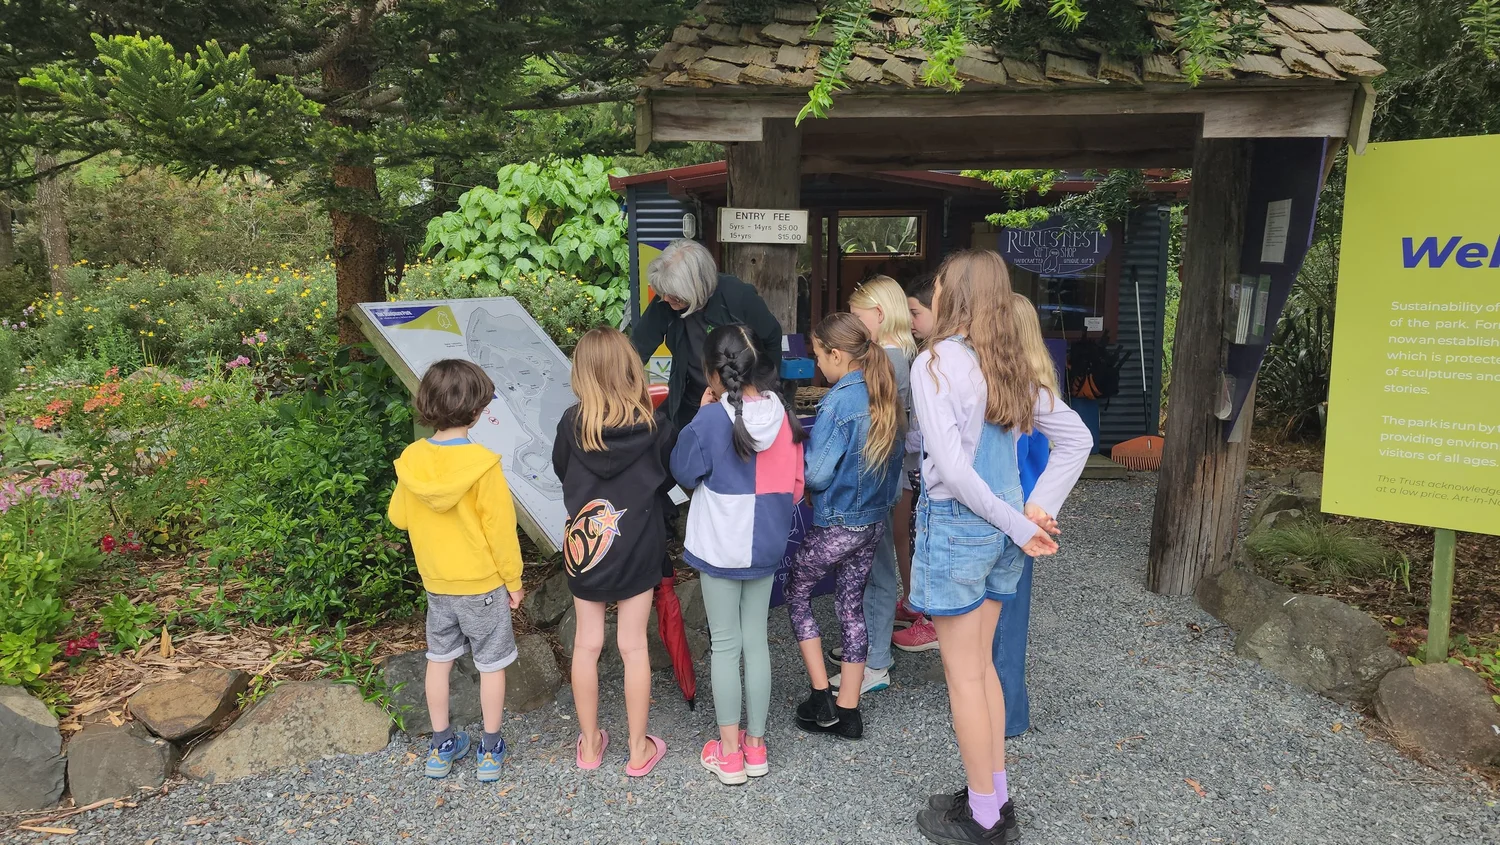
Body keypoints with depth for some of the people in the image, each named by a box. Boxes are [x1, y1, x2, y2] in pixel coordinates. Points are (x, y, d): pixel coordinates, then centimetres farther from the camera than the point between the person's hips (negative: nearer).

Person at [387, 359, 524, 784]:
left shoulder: (411, 461, -9)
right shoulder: (483, 464, -23)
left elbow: (398, 516, 5)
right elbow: (500, 528, -17)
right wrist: (513, 580, -5)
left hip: (435, 582, 4)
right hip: (483, 583, -4)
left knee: (439, 660, 18)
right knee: (491, 665, 11)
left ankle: (441, 747, 30)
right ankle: (490, 751, 22)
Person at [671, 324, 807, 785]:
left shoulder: (711, 421, -19)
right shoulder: (781, 414, -6)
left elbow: (683, 471, -4)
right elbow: (795, 482, 4)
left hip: (719, 548, -4)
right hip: (765, 545, 4)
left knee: (726, 646, 7)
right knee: (757, 642, 14)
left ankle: (729, 753, 17)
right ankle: (755, 745, 24)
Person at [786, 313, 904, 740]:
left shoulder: (839, 402, -22)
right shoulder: (886, 396, 1)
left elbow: (815, 475, -21)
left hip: (836, 524, -7)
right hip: (875, 519, 7)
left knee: (796, 592, 13)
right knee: (851, 605, 15)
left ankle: (821, 697, 12)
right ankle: (847, 710, 22)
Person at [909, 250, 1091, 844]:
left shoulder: (935, 362, -15)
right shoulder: (1013, 365, 7)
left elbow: (952, 467, -23)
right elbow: (1076, 438, 10)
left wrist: (1020, 525, -15)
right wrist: (1039, 507, 2)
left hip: (956, 525, -7)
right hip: (1001, 529, 7)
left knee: (963, 673, 6)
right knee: (981, 662, 19)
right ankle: (995, 797, 30)